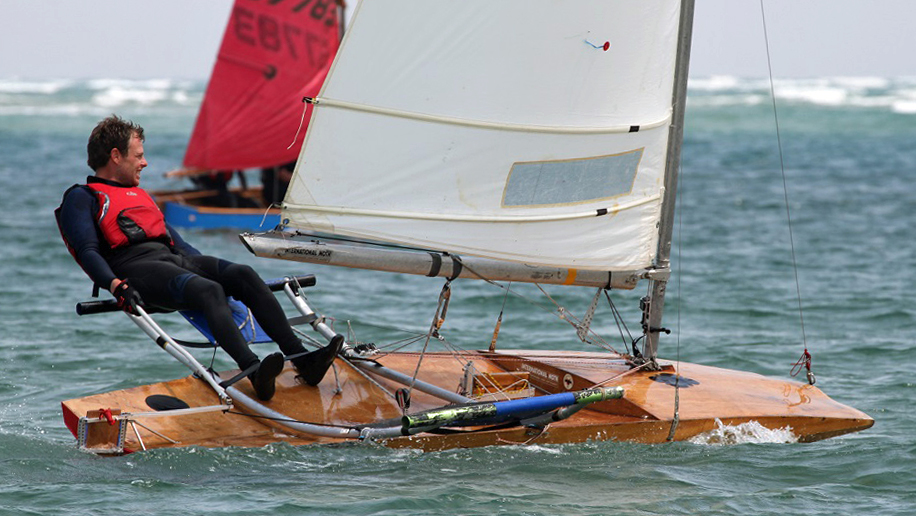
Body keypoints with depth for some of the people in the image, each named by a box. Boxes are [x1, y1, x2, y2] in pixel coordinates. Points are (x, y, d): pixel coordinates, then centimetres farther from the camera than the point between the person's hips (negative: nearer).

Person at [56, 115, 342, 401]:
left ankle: (302, 360, -31)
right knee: (208, 291, -34)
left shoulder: (141, 195, 36)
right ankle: (253, 370, -54)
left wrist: (217, 270, 21)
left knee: (243, 274, -19)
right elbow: (87, 251, -5)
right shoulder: (82, 198, 11)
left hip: (174, 258, 7)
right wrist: (115, 285, -24)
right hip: (136, 267, -7)